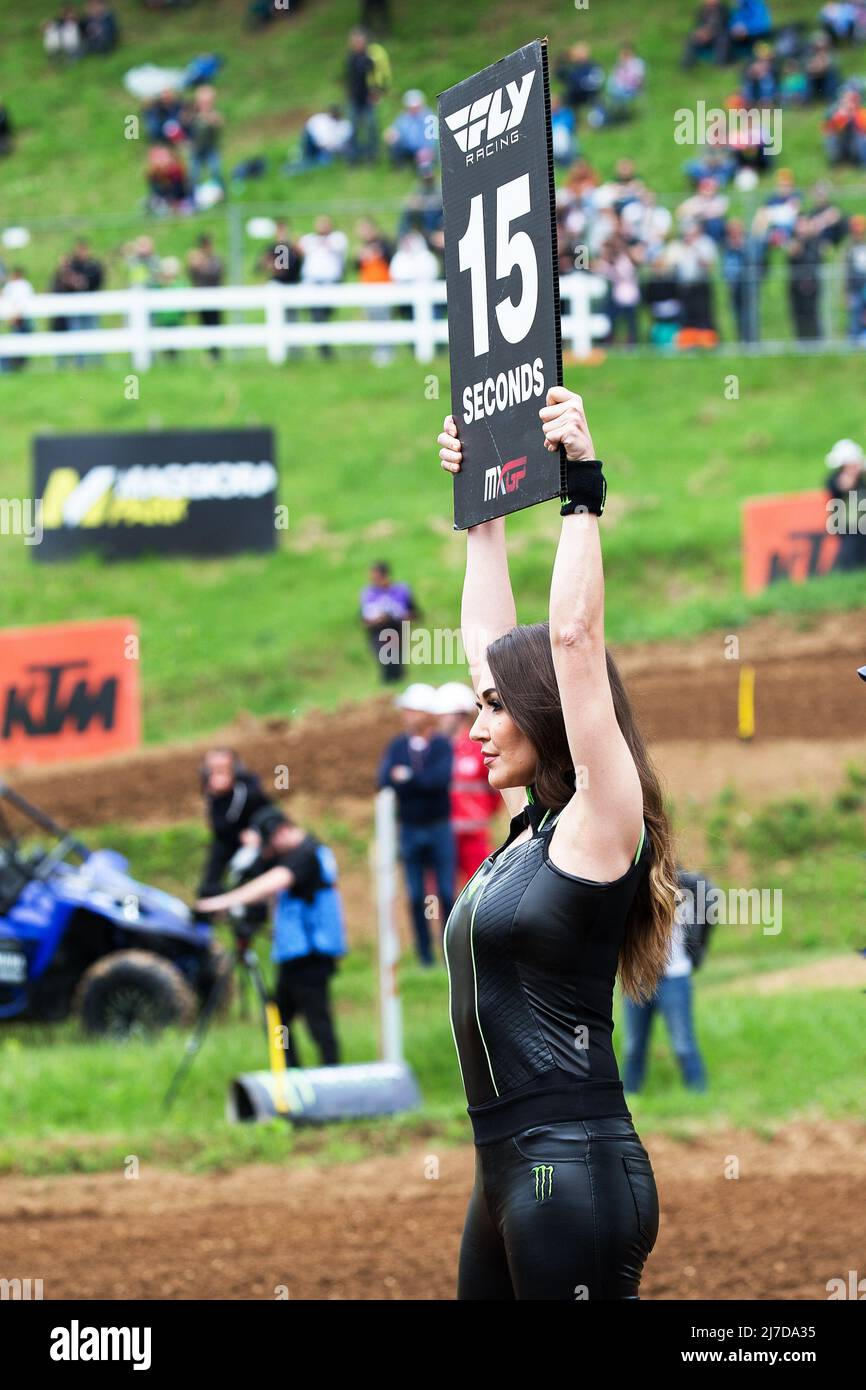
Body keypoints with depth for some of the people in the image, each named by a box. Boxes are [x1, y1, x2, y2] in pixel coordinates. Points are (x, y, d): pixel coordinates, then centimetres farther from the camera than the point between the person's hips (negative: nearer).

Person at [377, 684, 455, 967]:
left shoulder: (442, 745, -5)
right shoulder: (397, 746, 2)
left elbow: (441, 779, -20)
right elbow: (384, 781, -10)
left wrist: (407, 778, -14)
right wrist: (422, 782, -20)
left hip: (439, 827, -2)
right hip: (408, 830, 2)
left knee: (447, 893, 0)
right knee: (415, 897, 4)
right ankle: (425, 955, 10)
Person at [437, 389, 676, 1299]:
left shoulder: (598, 830, -8)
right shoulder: (533, 829, 14)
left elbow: (575, 639, -16)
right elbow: (488, 638, 22)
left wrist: (581, 489, -14)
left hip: (573, 1168, -9)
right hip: (508, 1171, 9)